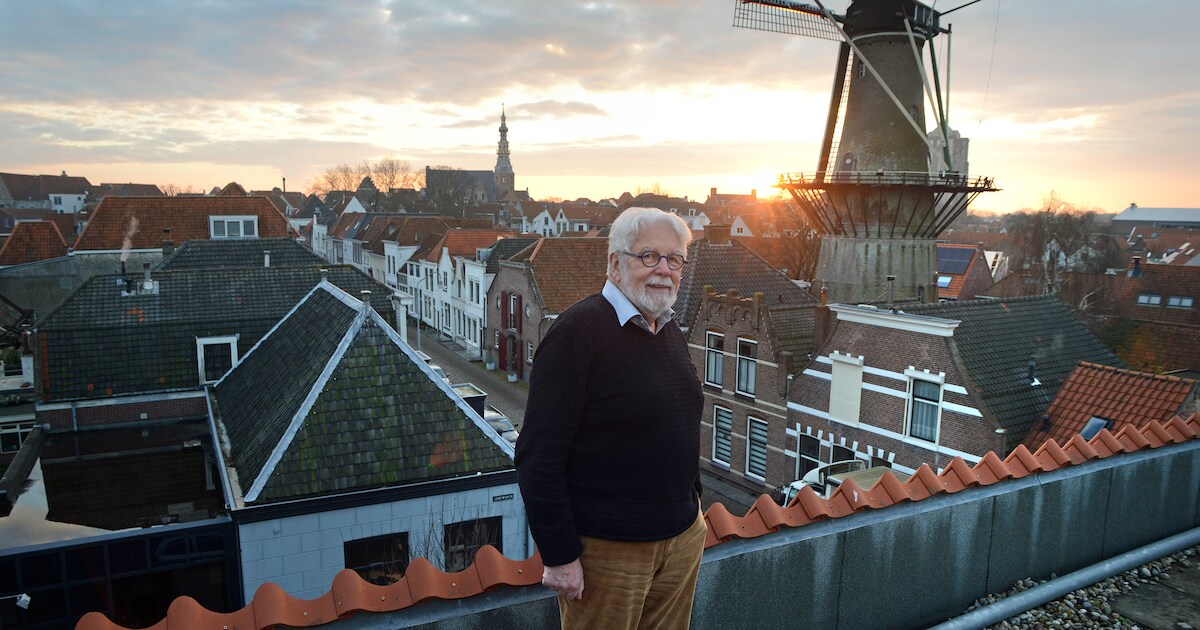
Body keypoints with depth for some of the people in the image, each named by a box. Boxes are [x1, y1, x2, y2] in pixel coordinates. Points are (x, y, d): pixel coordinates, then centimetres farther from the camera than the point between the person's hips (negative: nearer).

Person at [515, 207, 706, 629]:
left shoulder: (671, 331, 8)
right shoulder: (579, 330, -17)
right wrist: (559, 556, -18)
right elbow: (538, 456, -19)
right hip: (608, 550, -7)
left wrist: (693, 507, 18)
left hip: (681, 540, 8)